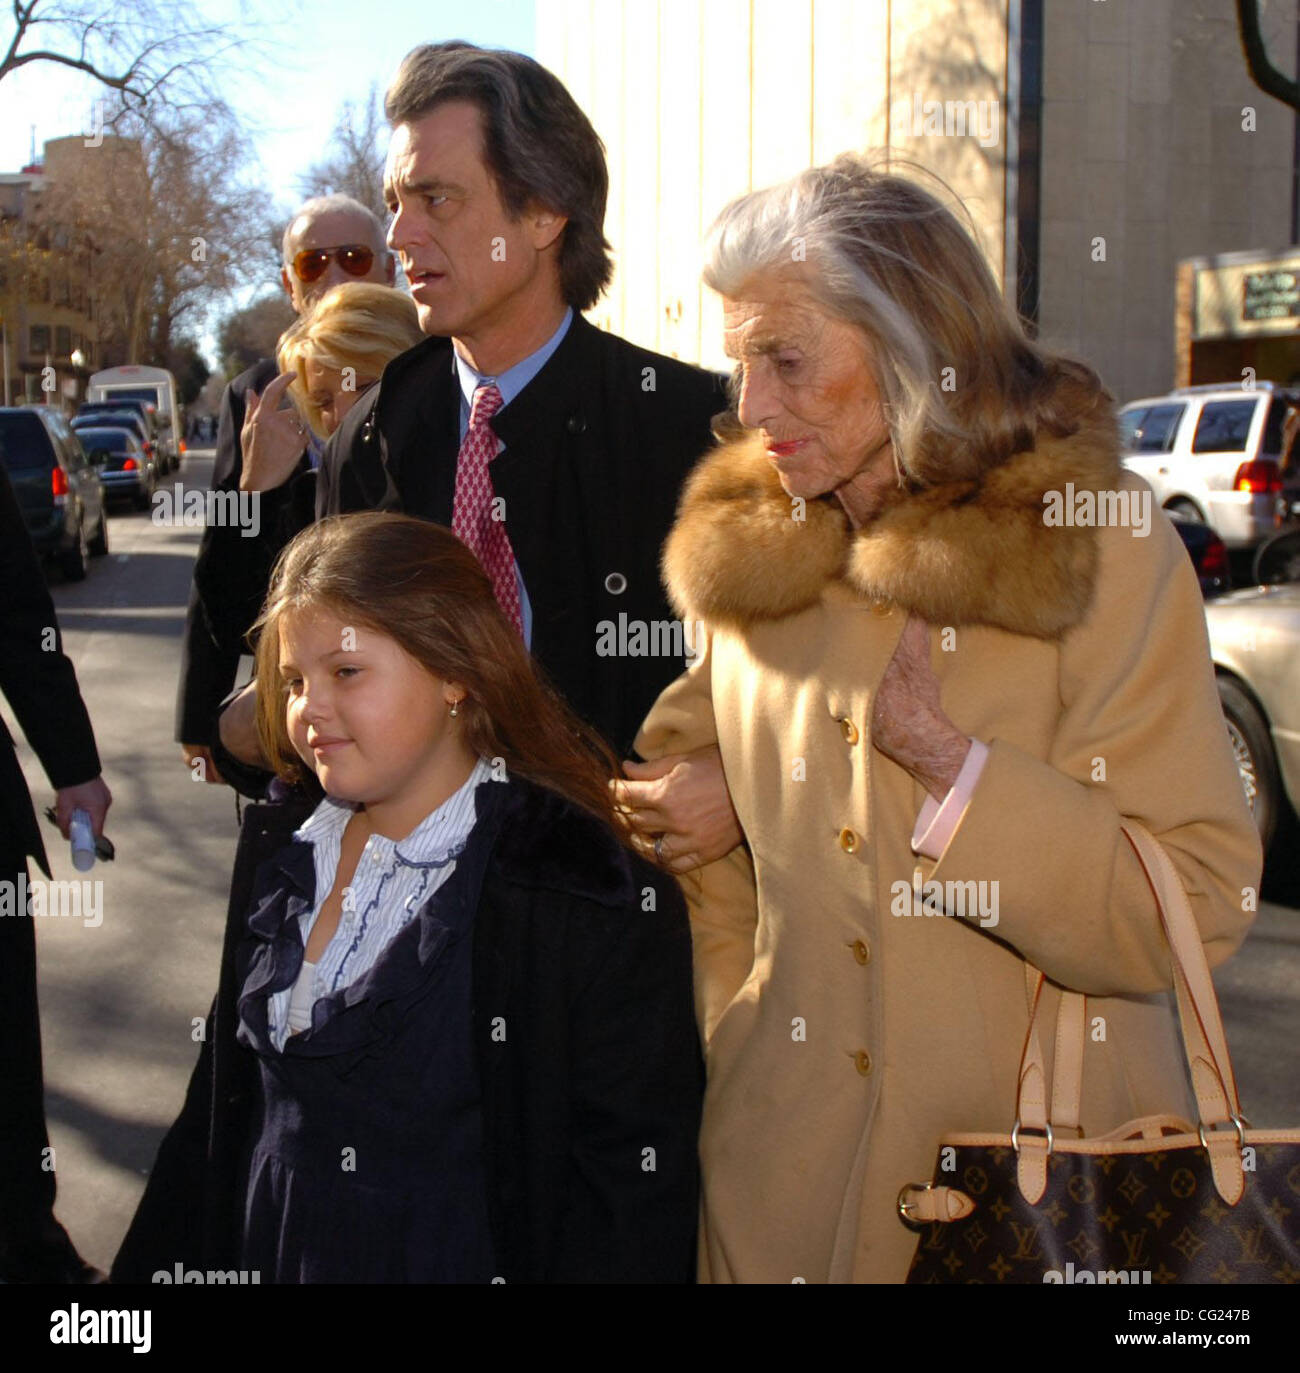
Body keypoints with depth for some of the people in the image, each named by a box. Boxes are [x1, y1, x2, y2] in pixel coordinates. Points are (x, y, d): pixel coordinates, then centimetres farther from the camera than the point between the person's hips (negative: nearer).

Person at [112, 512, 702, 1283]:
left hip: (459, 1260, -6)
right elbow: (219, 1107, 10)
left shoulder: (595, 903, -19)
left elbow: (634, 1214, -17)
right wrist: (147, 1270, 8)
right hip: (263, 1256, 6)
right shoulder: (281, 856, 3)